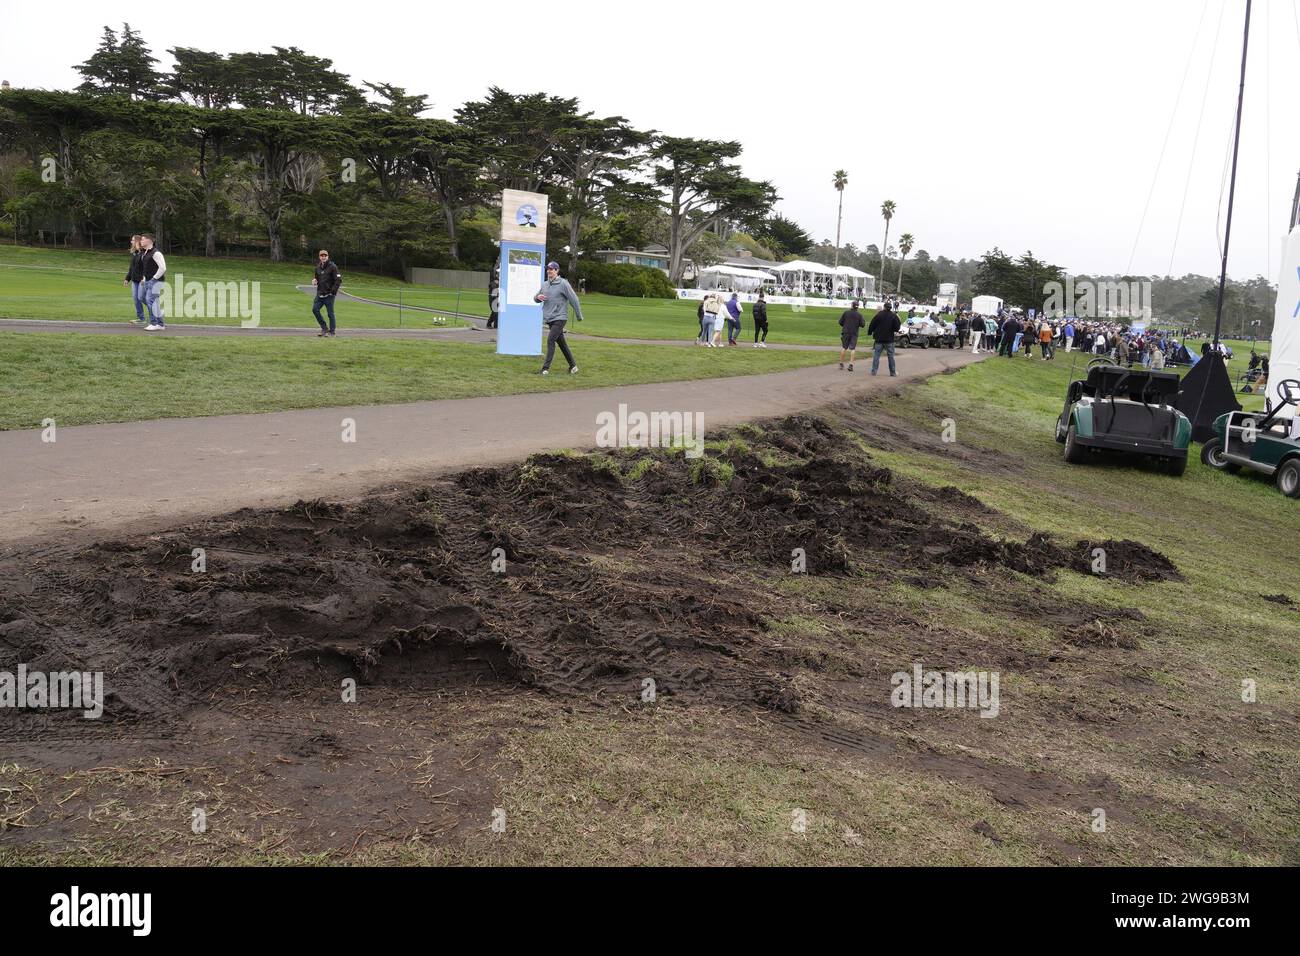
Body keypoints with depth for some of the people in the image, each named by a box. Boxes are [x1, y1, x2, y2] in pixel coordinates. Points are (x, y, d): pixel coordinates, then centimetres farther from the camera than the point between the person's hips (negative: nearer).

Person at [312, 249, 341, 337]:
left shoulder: (332, 267, -7)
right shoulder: (318, 267, 12)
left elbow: (339, 280, -11)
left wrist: (333, 291, -15)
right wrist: (314, 280, 2)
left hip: (329, 294, -6)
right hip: (320, 294, 6)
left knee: (330, 313, -1)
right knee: (315, 309, -3)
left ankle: (332, 332, 8)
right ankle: (324, 329, 9)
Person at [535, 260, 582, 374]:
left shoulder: (563, 284, -8)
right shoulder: (545, 285, 10)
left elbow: (573, 299, -6)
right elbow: (535, 298, 19)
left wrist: (579, 316, -2)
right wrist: (538, 297, -7)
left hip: (559, 318, -7)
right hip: (549, 319, 7)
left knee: (550, 340, -17)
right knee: (561, 343, 12)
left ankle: (546, 368, -16)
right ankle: (573, 366, 22)